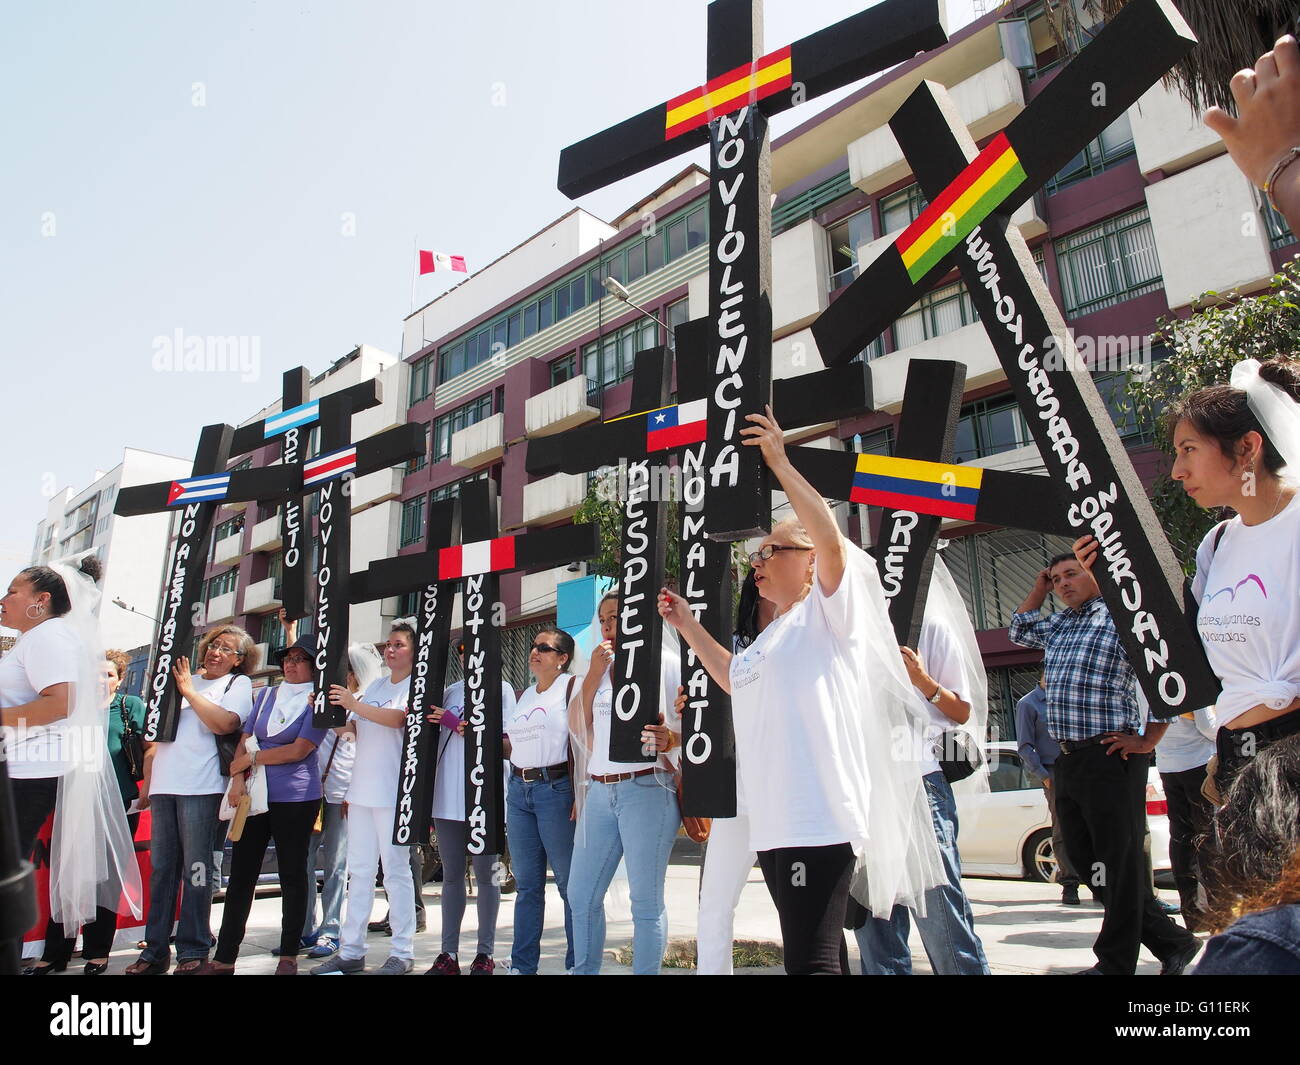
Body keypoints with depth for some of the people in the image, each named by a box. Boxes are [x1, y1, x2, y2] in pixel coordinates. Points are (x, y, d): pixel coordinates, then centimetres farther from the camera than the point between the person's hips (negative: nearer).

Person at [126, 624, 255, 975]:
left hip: (200, 787, -5)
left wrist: (188, 690, -5)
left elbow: (225, 723, -14)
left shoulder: (238, 684, 4)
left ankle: (193, 950, 6)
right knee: (162, 867, 8)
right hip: (164, 785, 5)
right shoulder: (181, 680, 21)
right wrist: (146, 782, 18)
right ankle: (155, 950, 15)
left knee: (195, 868, -3)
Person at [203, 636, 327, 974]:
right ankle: (224, 957, 14)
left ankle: (288, 957, 15)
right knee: (240, 875, 6)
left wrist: (250, 759, -7)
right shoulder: (266, 695, 13)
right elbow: (244, 741, 9)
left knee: (292, 876, 4)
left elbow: (298, 751, -12)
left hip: (295, 799, -5)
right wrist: (238, 777, -7)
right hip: (255, 795, 5)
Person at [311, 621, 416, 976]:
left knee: (396, 871, -2)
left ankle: (403, 953, 5)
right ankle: (351, 950, 16)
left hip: (393, 793, -7)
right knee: (359, 871, 9)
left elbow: (398, 718, -21)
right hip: (362, 789, 7)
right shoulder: (375, 686, 19)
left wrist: (354, 704, -25)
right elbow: (356, 730, 20)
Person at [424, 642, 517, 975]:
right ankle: (448, 954, 16)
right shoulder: (450, 691, 17)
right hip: (448, 796, 4)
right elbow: (434, 737, 22)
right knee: (451, 874, 8)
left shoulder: (501, 688, 3)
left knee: (486, 874, 2)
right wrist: (434, 721, 3)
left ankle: (485, 953, 12)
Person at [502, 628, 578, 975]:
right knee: (526, 883, 11)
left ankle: (578, 964, 10)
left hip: (556, 788, -7)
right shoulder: (524, 695, 18)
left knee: (570, 882, 0)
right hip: (519, 790, 7)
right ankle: (522, 965, 19)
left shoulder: (571, 686, -4)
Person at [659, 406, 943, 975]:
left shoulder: (829, 610, -3)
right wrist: (686, 624, 35)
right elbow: (734, 678, 40)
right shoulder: (771, 635, 23)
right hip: (773, 821, 9)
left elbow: (831, 539, -21)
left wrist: (778, 463, -17)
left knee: (810, 960, -13)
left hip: (819, 821, -9)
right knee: (818, 951, 16)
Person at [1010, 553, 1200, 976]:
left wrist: (1147, 741, -11)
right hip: (1068, 761, 9)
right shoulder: (1058, 625, 16)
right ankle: (1171, 941, 25)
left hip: (1110, 757, -8)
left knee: (1117, 864, 2)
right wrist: (1039, 588, 21)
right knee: (1088, 860, 13)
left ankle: (1114, 963, 13)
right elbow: (1019, 632, 35)